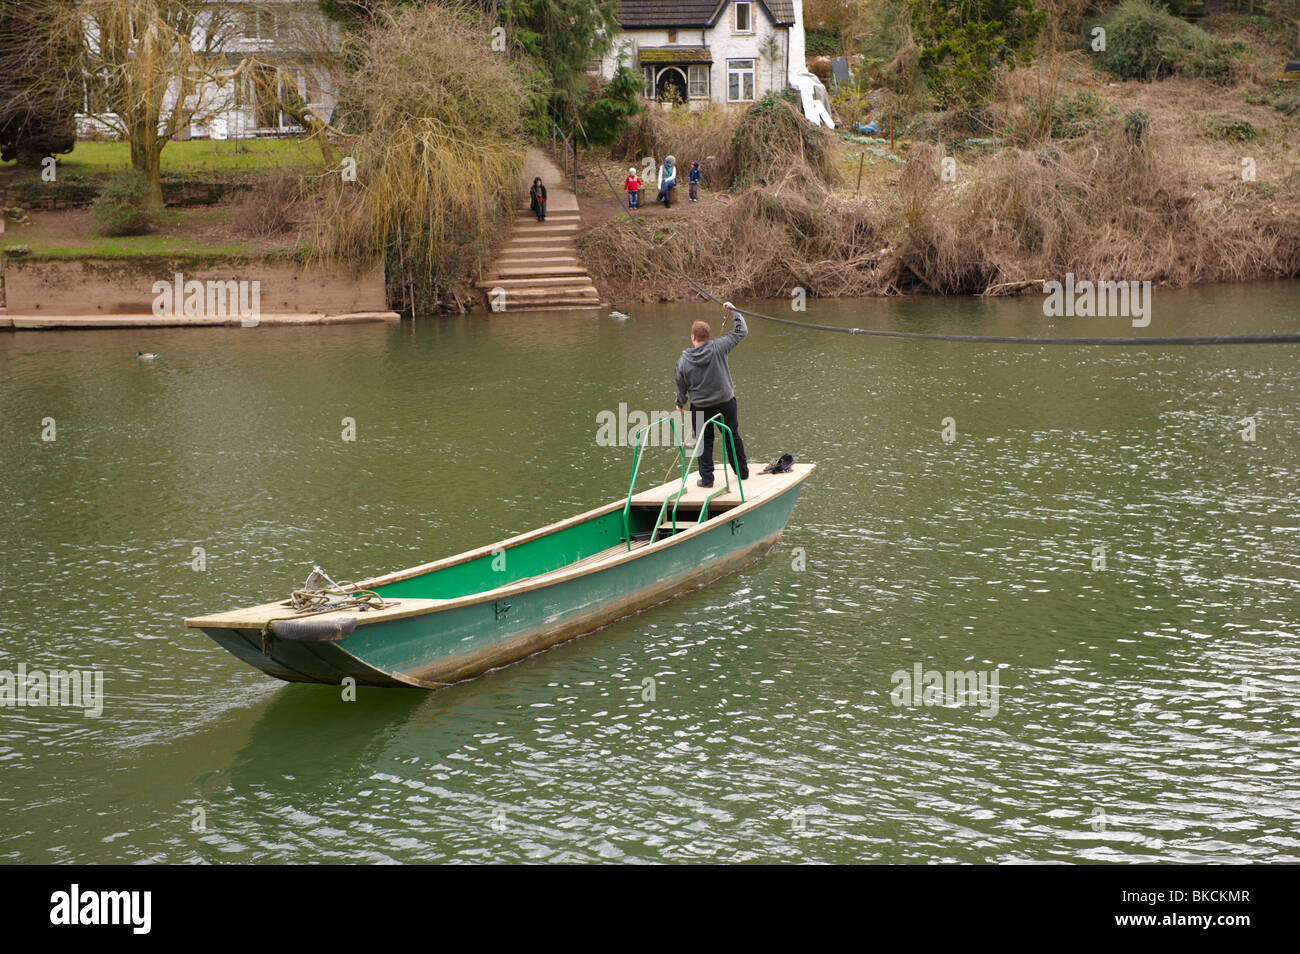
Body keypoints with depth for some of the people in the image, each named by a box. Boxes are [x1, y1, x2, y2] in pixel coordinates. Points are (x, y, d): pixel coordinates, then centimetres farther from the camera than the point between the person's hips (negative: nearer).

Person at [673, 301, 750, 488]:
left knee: (704, 441, 13)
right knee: (733, 437, 18)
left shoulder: (684, 360, -10)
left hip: (700, 408, -1)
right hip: (726, 404, 1)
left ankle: (707, 478, 9)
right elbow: (741, 332, -5)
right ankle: (743, 472, 29)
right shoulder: (719, 347, -13)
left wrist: (680, 403, 23)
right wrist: (734, 311, 10)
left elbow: (681, 385, 4)